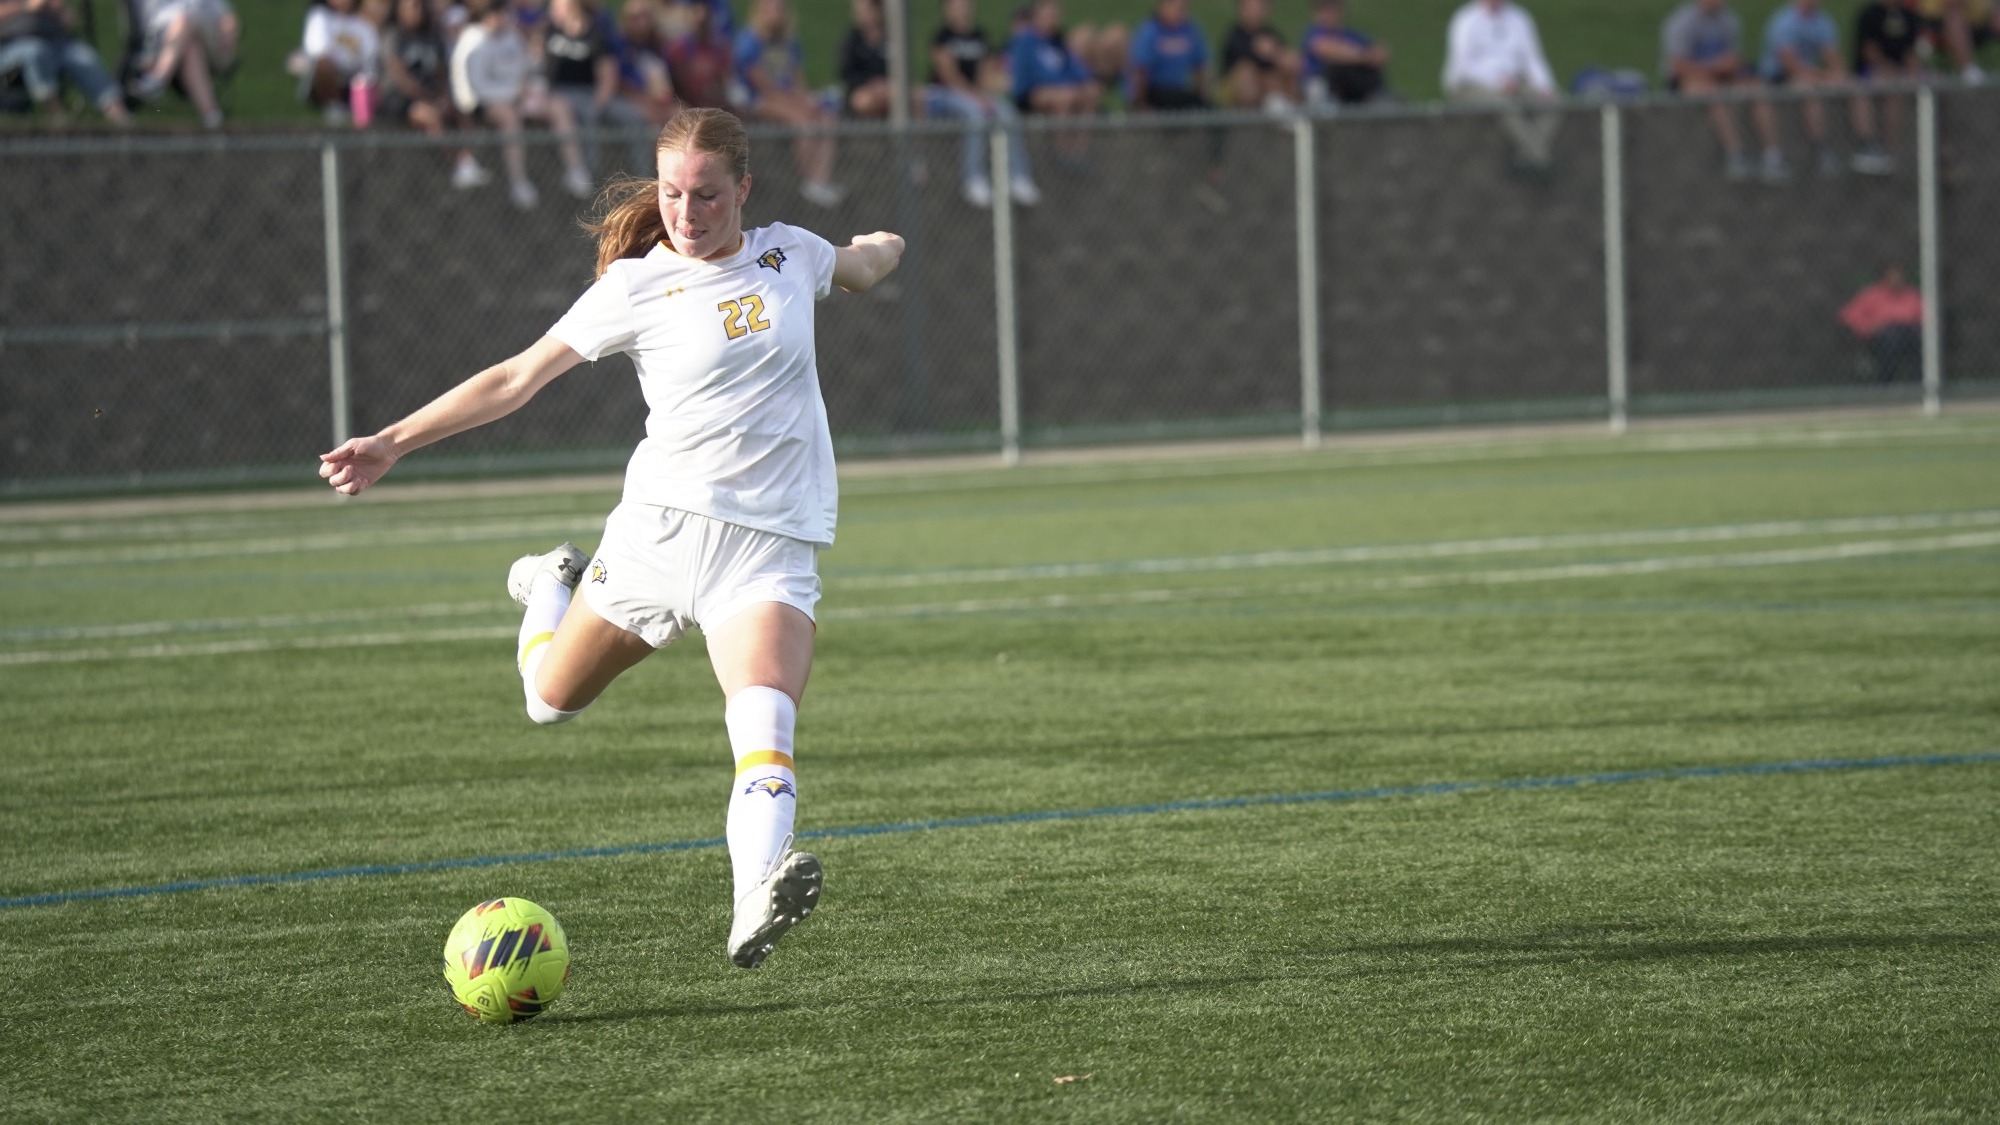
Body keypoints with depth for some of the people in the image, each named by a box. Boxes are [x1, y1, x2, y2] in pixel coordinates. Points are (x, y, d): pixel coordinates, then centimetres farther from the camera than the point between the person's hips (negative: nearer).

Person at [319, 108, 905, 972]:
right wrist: (394, 441, -1)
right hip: (664, 520, 0)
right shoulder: (637, 286, -1)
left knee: (765, 721, -25)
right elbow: (521, 375, 2)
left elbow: (862, 268, 37)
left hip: (775, 541, 0)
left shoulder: (790, 254, 8)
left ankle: (755, 912, -43)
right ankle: (554, 589, 45)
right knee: (551, 698, 11)